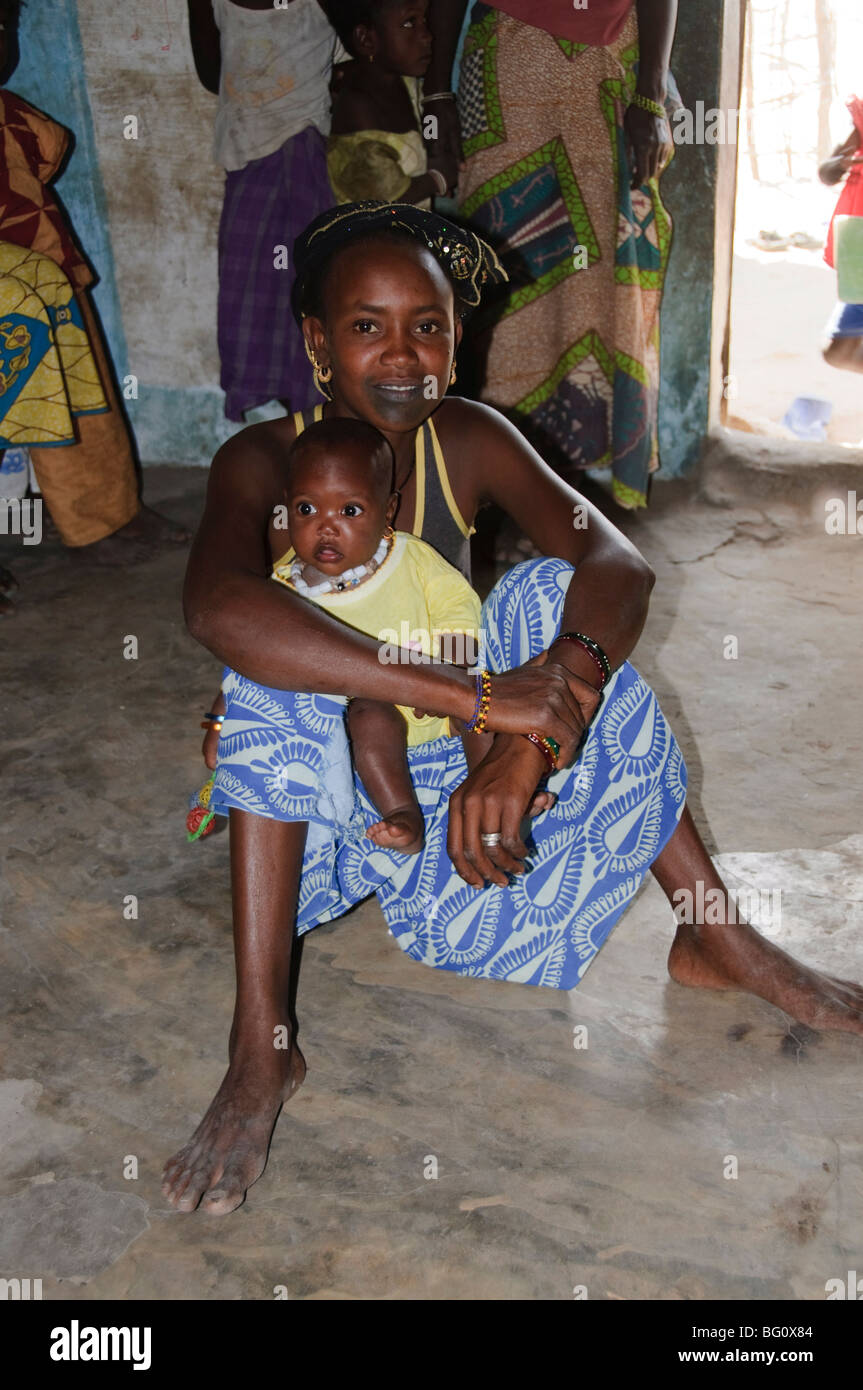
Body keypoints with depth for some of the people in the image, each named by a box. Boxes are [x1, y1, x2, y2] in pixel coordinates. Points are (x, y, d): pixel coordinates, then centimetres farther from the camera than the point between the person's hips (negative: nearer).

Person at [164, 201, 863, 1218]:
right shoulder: (264, 462, -20)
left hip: (454, 759, 3)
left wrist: (530, 741, -44)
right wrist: (479, 697, -50)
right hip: (318, 781, -2)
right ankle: (261, 1050, -31)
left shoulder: (470, 440, -10)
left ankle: (718, 937, -16)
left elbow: (617, 567, -25)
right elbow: (217, 609, -43)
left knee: (556, 596, -19)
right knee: (272, 662, -31)